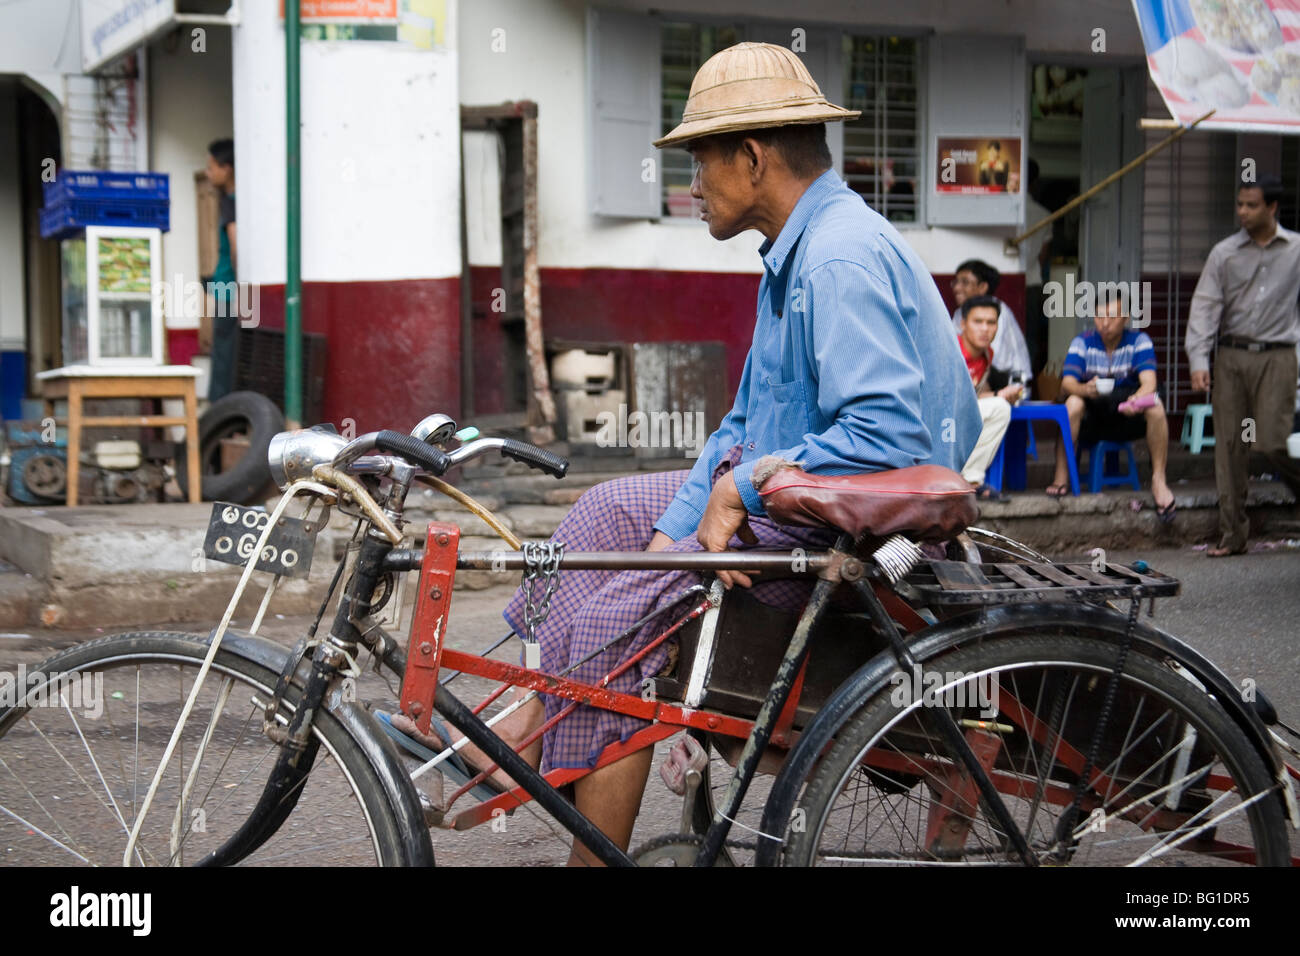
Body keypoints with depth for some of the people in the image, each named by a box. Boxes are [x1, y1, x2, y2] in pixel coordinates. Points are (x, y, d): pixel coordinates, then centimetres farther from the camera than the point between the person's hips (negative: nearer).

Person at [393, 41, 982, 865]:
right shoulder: (800, 250, 13)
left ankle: (592, 852, -2)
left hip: (848, 532, -11)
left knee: (609, 624, -14)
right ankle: (530, 727, 12)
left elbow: (887, 437, -31)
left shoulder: (845, 259, -22)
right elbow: (748, 425, 14)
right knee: (615, 508, 13)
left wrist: (745, 488, -20)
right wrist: (675, 537, 2)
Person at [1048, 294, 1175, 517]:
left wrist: (1137, 399, -42)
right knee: (1073, 402, -31)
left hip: (1129, 417, 0)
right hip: (1091, 422, 0)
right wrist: (1085, 389, -40)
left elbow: (1149, 382, -18)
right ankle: (1061, 477, -27)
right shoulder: (1082, 343, -1)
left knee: (1155, 405, -30)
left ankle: (1158, 480, -23)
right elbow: (1067, 384, -15)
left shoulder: (1139, 341, -2)